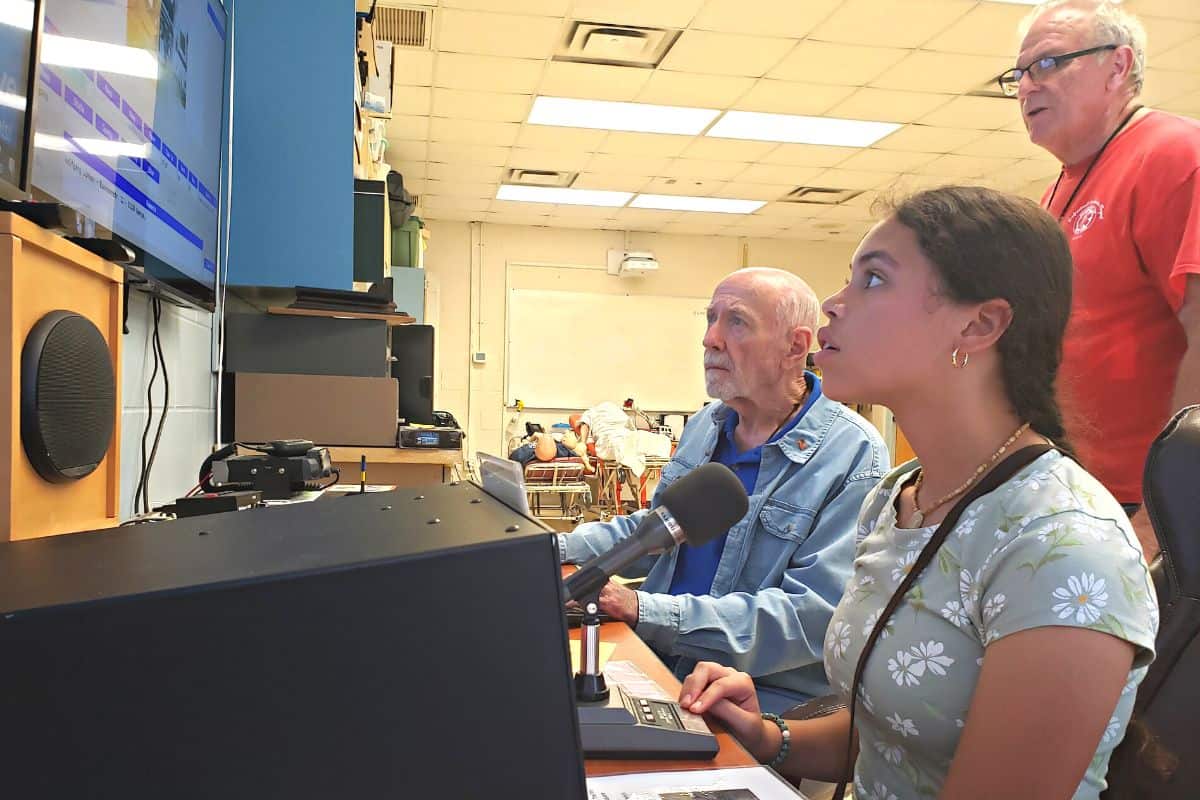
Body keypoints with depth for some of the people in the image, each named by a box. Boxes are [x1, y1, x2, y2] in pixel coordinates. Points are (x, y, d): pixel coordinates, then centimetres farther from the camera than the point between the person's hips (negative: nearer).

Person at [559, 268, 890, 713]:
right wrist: (561, 548, 6)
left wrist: (644, 610, -27)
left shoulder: (854, 456, -14)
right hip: (659, 673, 8)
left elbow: (816, 614, -23)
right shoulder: (705, 426, 10)